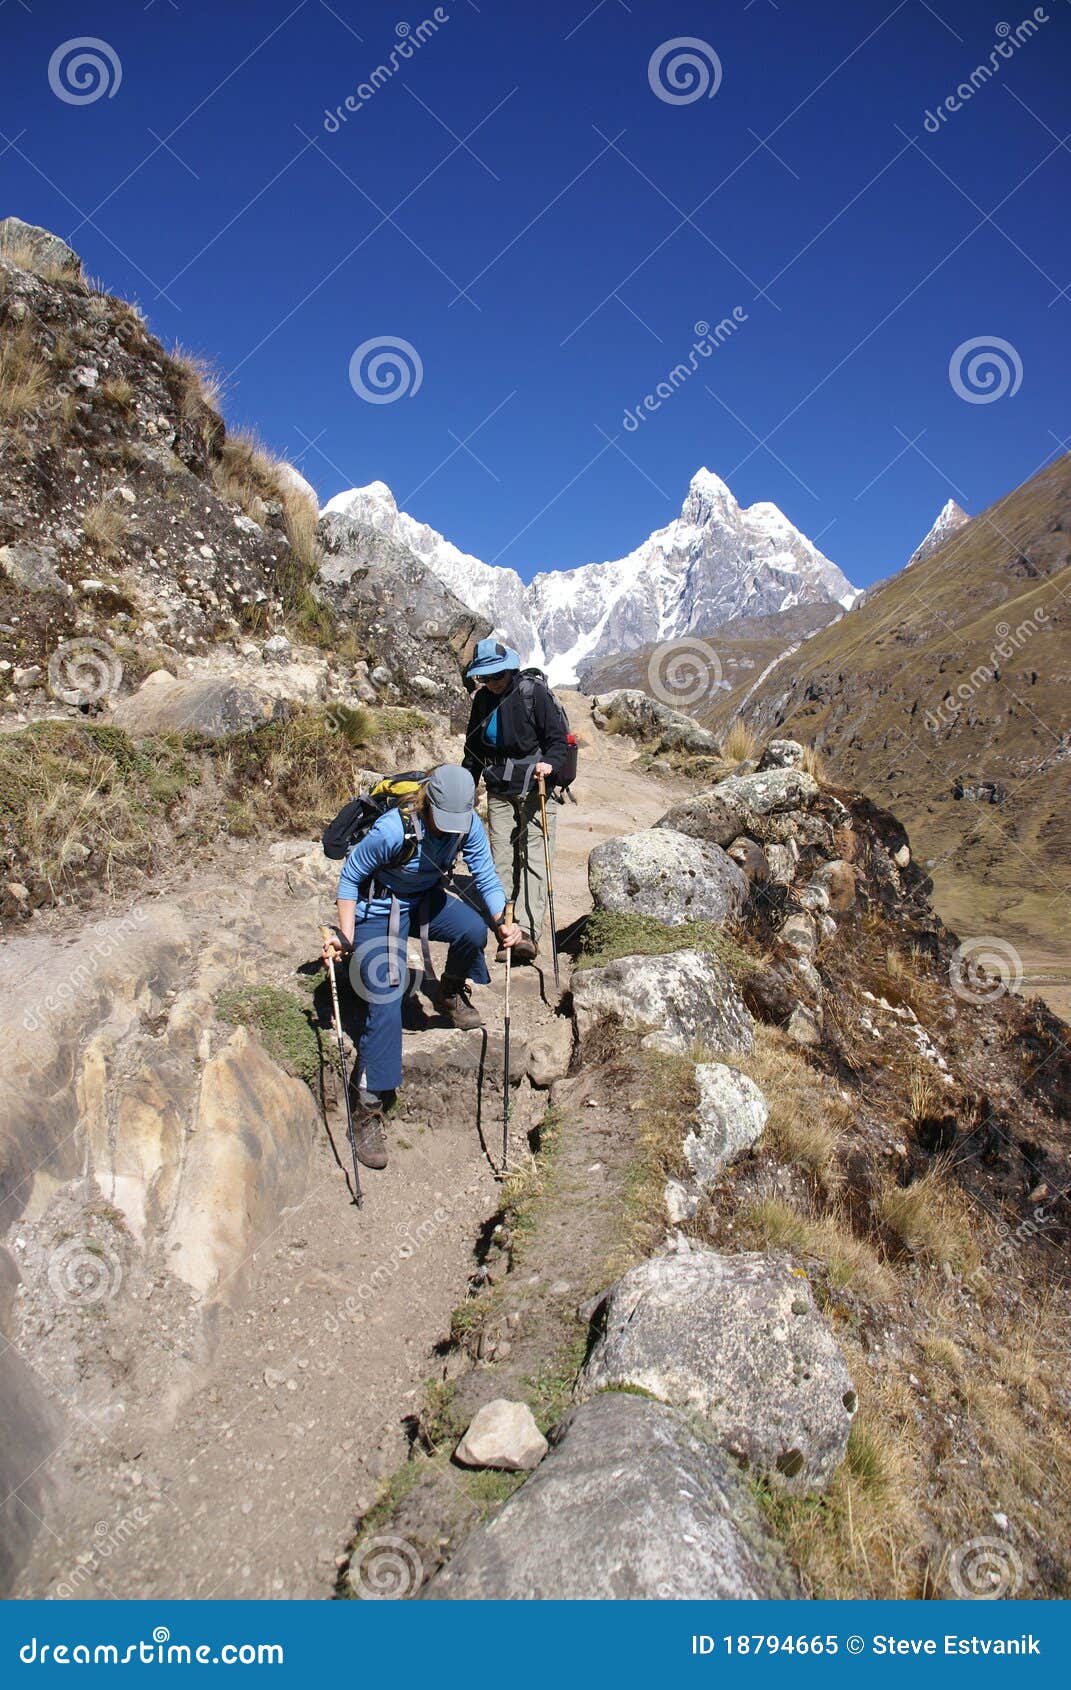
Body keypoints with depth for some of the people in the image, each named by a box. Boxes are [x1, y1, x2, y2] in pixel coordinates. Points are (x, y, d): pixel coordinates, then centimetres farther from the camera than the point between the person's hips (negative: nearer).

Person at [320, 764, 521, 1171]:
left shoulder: (469, 825, -18)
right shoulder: (392, 831, -32)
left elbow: (485, 876, -7)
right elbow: (350, 877, -17)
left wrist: (502, 922, -22)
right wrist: (346, 935, -23)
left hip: (427, 898, 5)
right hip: (381, 908, -4)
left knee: (473, 929, -27)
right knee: (386, 1002, -17)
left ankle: (450, 996, 7)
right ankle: (369, 1109, -9)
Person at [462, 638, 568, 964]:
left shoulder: (534, 692, -7)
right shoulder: (482, 700, 9)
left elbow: (558, 739, -9)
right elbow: (473, 750, 21)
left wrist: (549, 763, -29)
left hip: (535, 789, -5)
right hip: (499, 790, 5)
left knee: (533, 860, -12)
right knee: (502, 862, 1)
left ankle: (528, 933, -19)